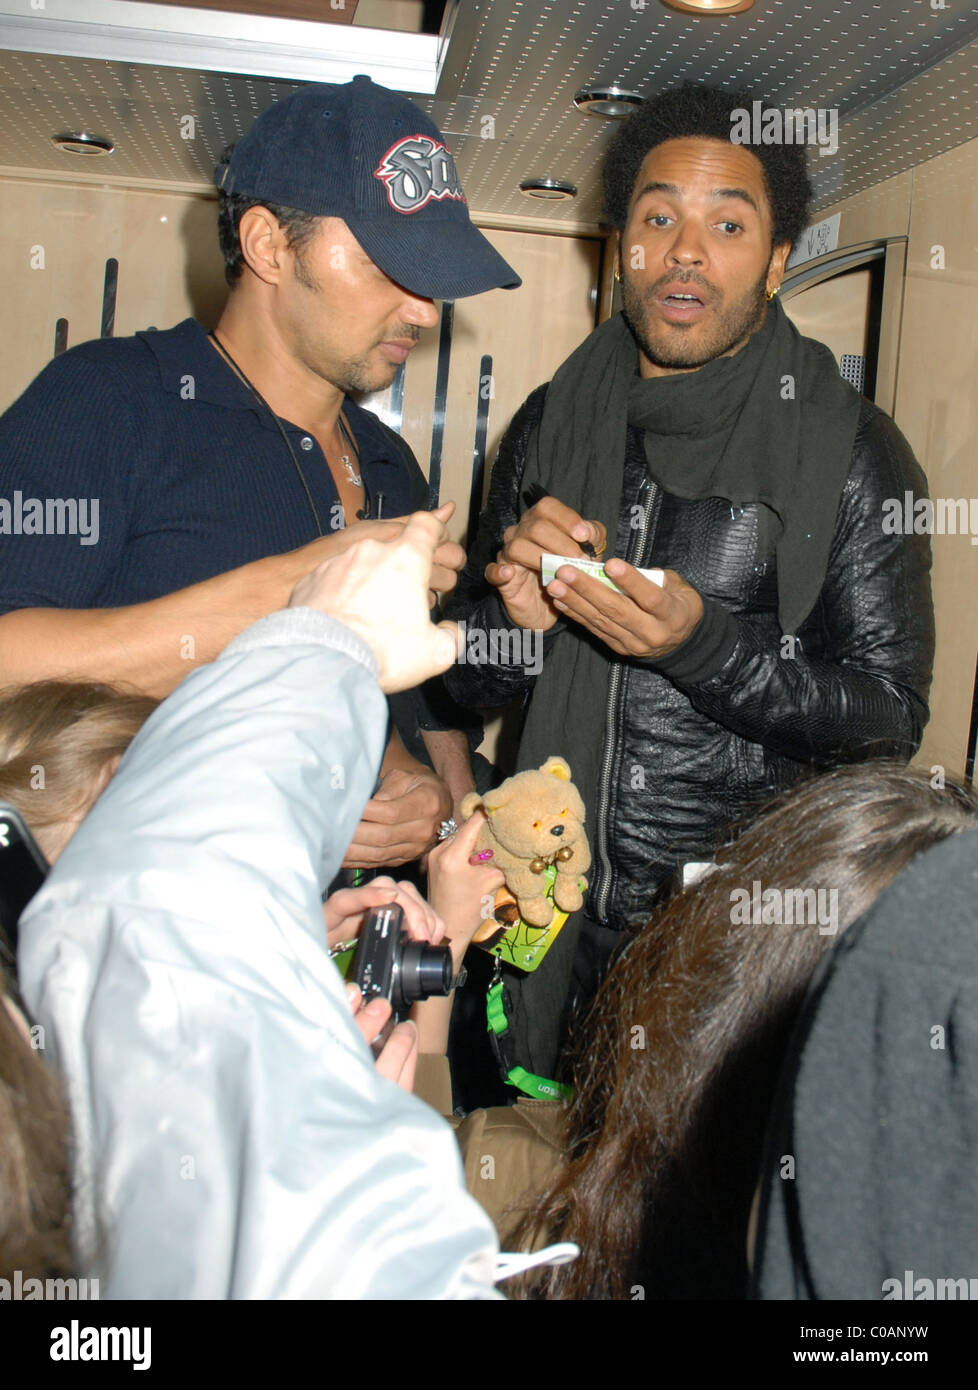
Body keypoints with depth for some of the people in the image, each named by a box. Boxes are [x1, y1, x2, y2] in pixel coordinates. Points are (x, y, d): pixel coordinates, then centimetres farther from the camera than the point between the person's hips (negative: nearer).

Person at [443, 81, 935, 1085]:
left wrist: (702, 643, -25)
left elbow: (890, 717, -10)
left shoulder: (850, 450, -8)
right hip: (553, 919, 3)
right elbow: (462, 674, 6)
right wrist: (515, 614, -17)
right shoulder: (551, 427, 2)